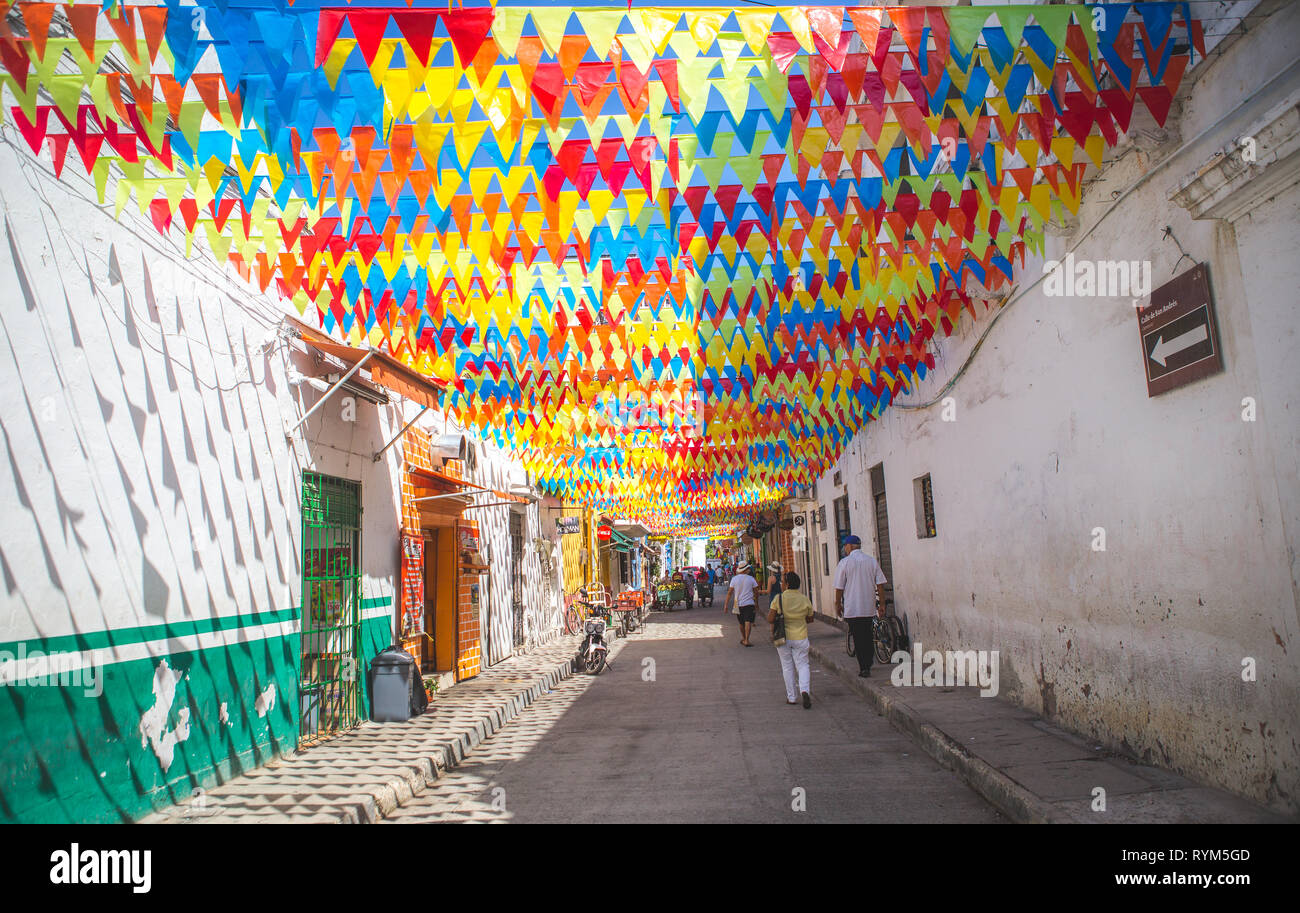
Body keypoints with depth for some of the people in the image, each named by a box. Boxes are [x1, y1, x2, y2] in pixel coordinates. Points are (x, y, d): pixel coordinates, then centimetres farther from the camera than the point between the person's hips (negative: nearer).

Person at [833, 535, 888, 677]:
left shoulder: (844, 563, -7)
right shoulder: (872, 560, 3)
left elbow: (839, 588, -6)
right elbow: (880, 584, 2)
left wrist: (838, 605, 6)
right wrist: (881, 604, 7)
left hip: (852, 608, -3)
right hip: (869, 607, 4)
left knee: (858, 638, 2)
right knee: (868, 636, 17)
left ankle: (864, 669, 0)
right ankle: (868, 664, 22)